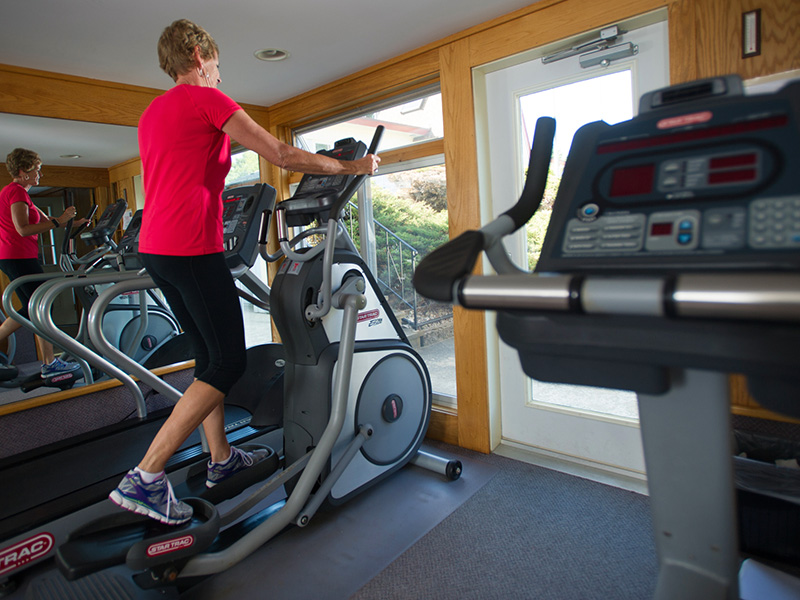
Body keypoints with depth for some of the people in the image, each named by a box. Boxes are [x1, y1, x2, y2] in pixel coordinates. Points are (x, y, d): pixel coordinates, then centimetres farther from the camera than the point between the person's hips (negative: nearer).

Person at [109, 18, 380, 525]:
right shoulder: (207, 99, -4)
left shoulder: (152, 113, 22)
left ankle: (222, 459, 25)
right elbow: (282, 155, -8)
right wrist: (351, 167, 2)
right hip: (192, 248, -10)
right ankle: (144, 479, -3)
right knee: (228, 362, -4)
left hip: (155, 246, 10)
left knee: (210, 354, 15)